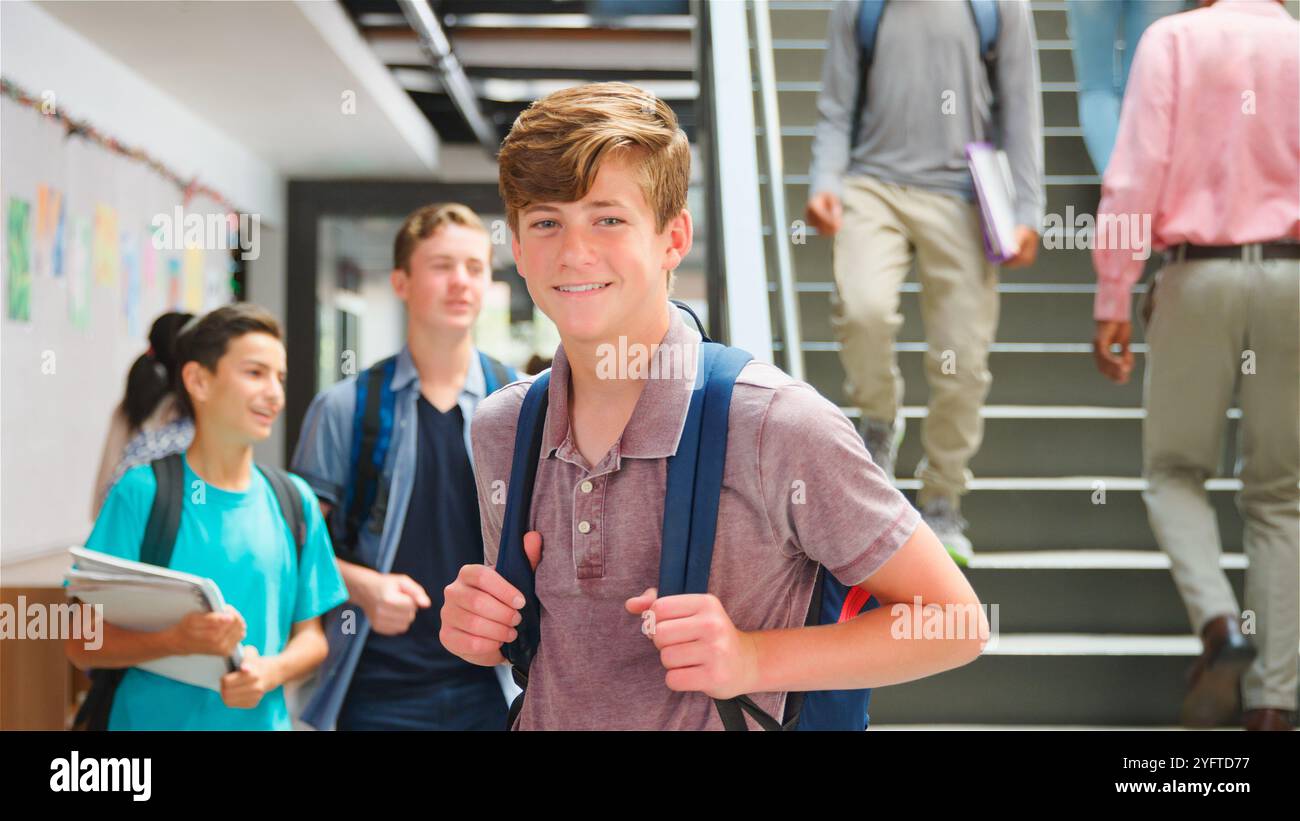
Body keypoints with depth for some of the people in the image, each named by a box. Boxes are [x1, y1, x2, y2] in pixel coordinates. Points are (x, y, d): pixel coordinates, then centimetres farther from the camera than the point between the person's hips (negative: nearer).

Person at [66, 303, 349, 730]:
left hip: (261, 718, 3)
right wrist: (177, 642, -25)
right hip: (154, 718, -3)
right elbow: (82, 645, -10)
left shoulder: (295, 501, 3)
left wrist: (269, 672, -13)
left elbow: (310, 635, 6)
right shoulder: (142, 492, -9)